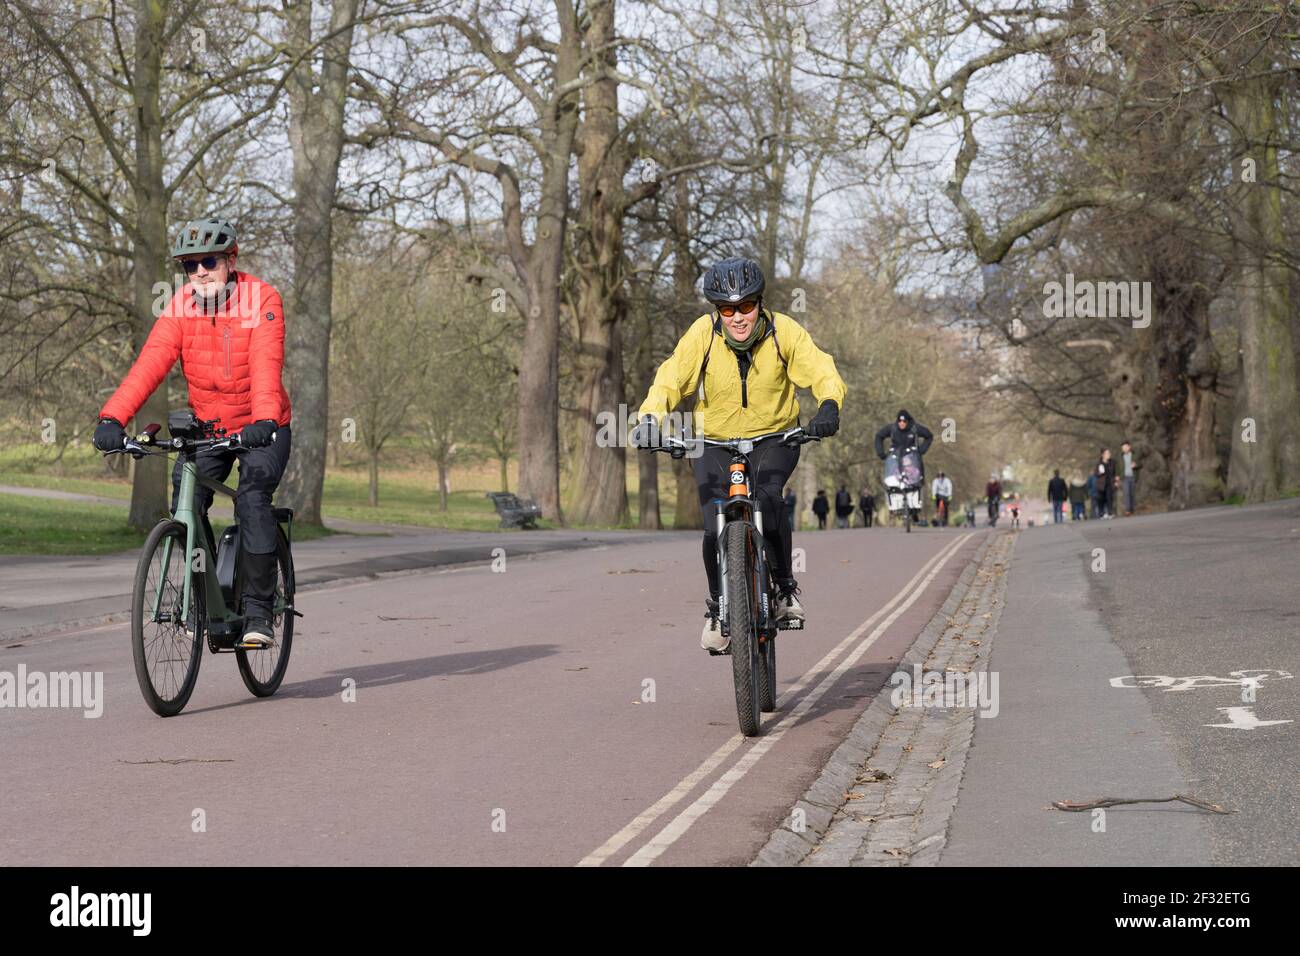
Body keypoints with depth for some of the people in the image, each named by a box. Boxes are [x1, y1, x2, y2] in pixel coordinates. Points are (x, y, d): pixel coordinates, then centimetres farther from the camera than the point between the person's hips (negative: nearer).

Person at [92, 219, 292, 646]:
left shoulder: (262, 299, -19)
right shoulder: (181, 306, -11)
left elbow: (266, 364, -33)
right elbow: (150, 363, -23)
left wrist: (264, 420, -50)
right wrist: (112, 417, -38)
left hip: (261, 429, -3)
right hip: (207, 428, 3)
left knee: (252, 499, -23)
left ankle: (259, 610, -13)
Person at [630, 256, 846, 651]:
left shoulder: (783, 331, -16)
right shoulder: (702, 334, -18)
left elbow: (822, 370, -21)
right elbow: (670, 380, -22)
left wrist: (829, 405, -43)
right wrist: (650, 417, -42)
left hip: (774, 438, 0)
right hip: (715, 442, 0)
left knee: (768, 497, -29)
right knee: (716, 526, -16)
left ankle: (785, 587, -9)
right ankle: (718, 605, 9)